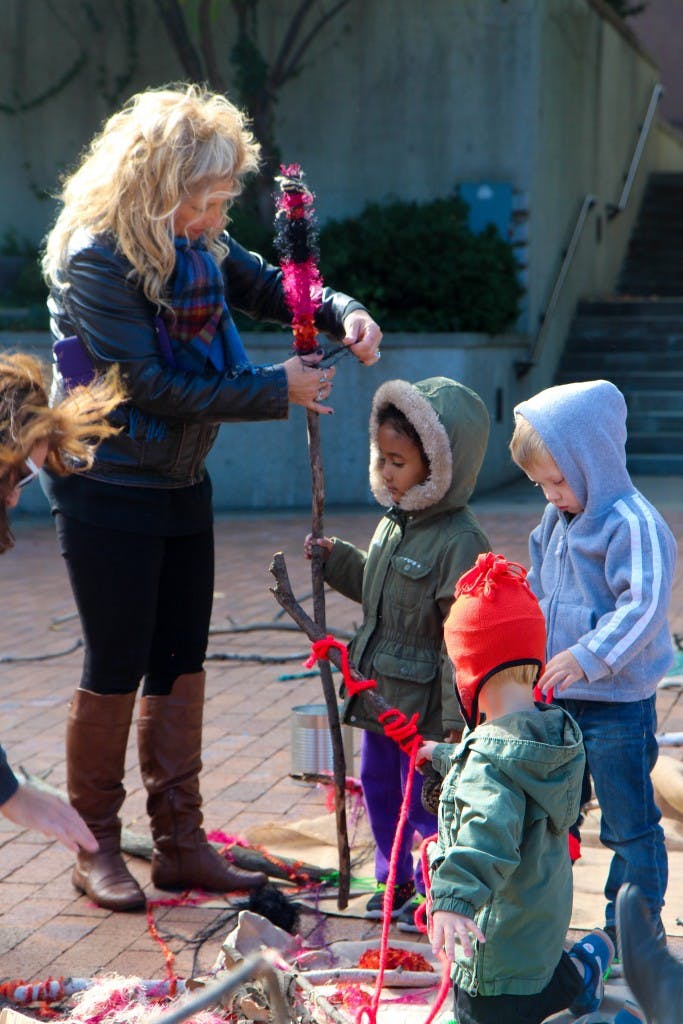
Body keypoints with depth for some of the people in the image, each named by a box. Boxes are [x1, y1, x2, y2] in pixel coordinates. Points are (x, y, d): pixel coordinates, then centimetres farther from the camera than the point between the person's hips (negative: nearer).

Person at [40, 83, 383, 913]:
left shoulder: (200, 246, 1)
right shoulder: (95, 259, -21)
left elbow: (270, 290, 10)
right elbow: (154, 385, -22)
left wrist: (343, 314, -12)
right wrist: (276, 391, -19)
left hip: (182, 483, 7)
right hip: (109, 492, -7)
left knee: (181, 663, 10)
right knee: (115, 668, 1)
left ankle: (180, 843, 20)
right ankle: (96, 847, 17)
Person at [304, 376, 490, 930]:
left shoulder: (460, 541, -21)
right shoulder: (394, 523, 6)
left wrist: (457, 717, -23)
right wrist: (337, 559, 9)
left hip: (427, 705, -9)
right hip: (381, 696, 9)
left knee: (426, 800, 3)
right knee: (379, 786, 19)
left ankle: (432, 893, 21)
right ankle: (396, 882, 36)